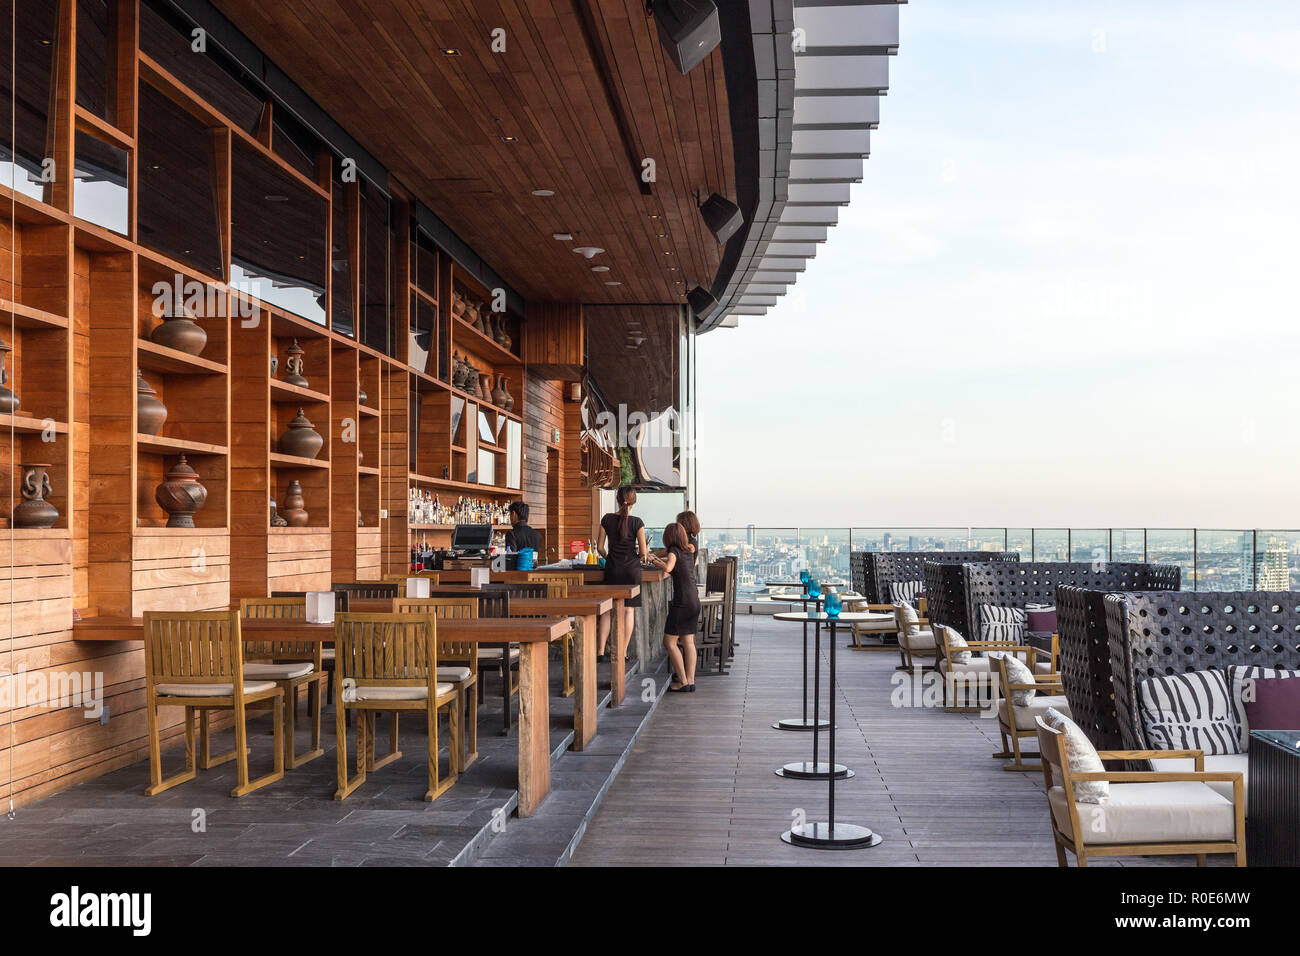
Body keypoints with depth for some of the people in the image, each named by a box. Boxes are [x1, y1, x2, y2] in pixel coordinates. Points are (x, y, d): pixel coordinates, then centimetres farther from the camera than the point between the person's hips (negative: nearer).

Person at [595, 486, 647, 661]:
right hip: (632, 568, -2)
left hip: (612, 568, 2)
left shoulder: (607, 519, -2)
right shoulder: (637, 522, -9)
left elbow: (600, 547, 2)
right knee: (628, 609, 5)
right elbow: (643, 552, -7)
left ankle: (600, 651, 4)